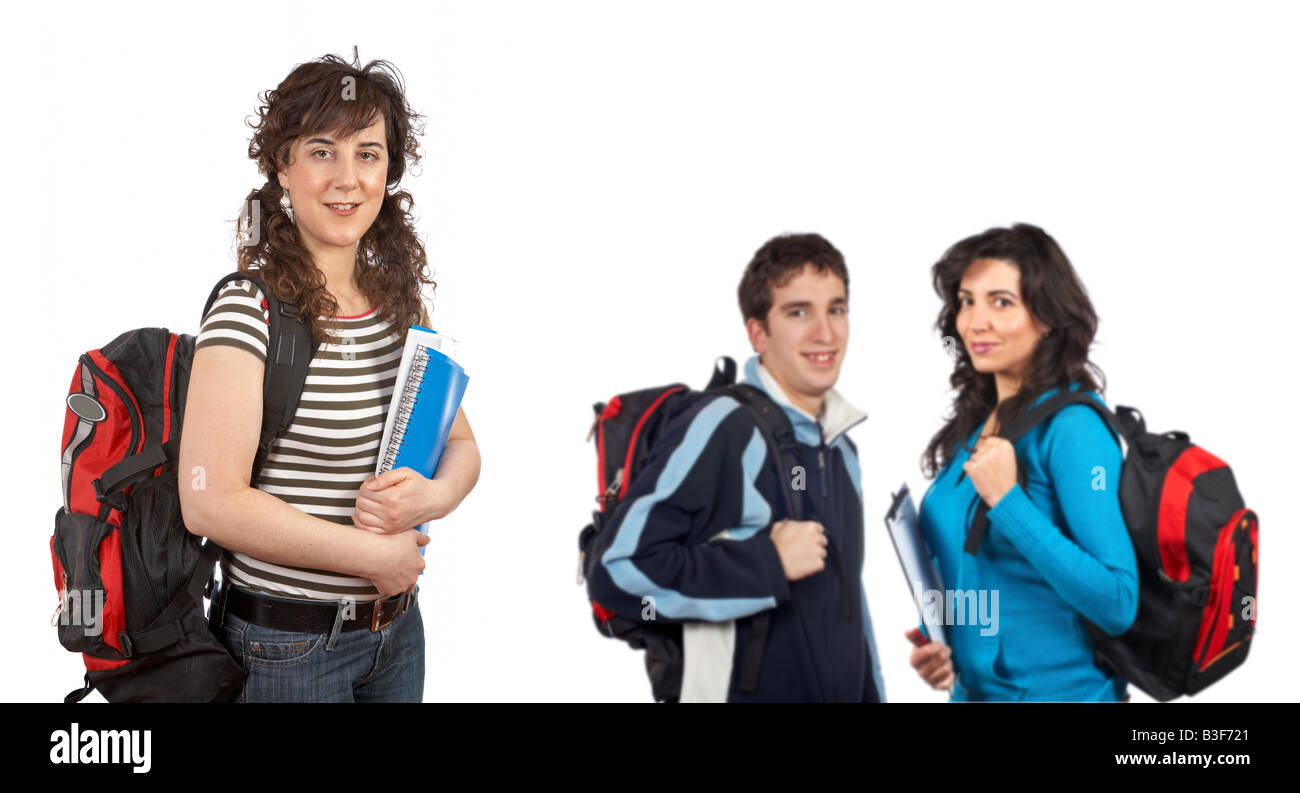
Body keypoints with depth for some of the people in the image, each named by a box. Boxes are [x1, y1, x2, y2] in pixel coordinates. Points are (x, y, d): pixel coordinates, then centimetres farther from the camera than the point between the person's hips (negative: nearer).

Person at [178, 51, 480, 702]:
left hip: (396, 630, 6)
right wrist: (376, 555, -16)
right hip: (287, 648, -6)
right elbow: (210, 502, -23)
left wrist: (430, 496, -13)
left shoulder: (401, 303, 4)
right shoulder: (251, 312, -16)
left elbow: (461, 445, 11)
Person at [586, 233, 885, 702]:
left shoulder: (842, 450, 8)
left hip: (844, 689, 7)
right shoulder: (720, 429, -16)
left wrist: (871, 693, 14)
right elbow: (619, 569, -23)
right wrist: (768, 563, -22)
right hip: (741, 690, -7)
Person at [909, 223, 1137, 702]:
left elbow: (1118, 604, -24)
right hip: (973, 686, 7)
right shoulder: (975, 424, 5)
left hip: (1058, 688, -7)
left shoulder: (1073, 428, -17)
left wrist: (1008, 501, -26)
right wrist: (938, 646, 1)